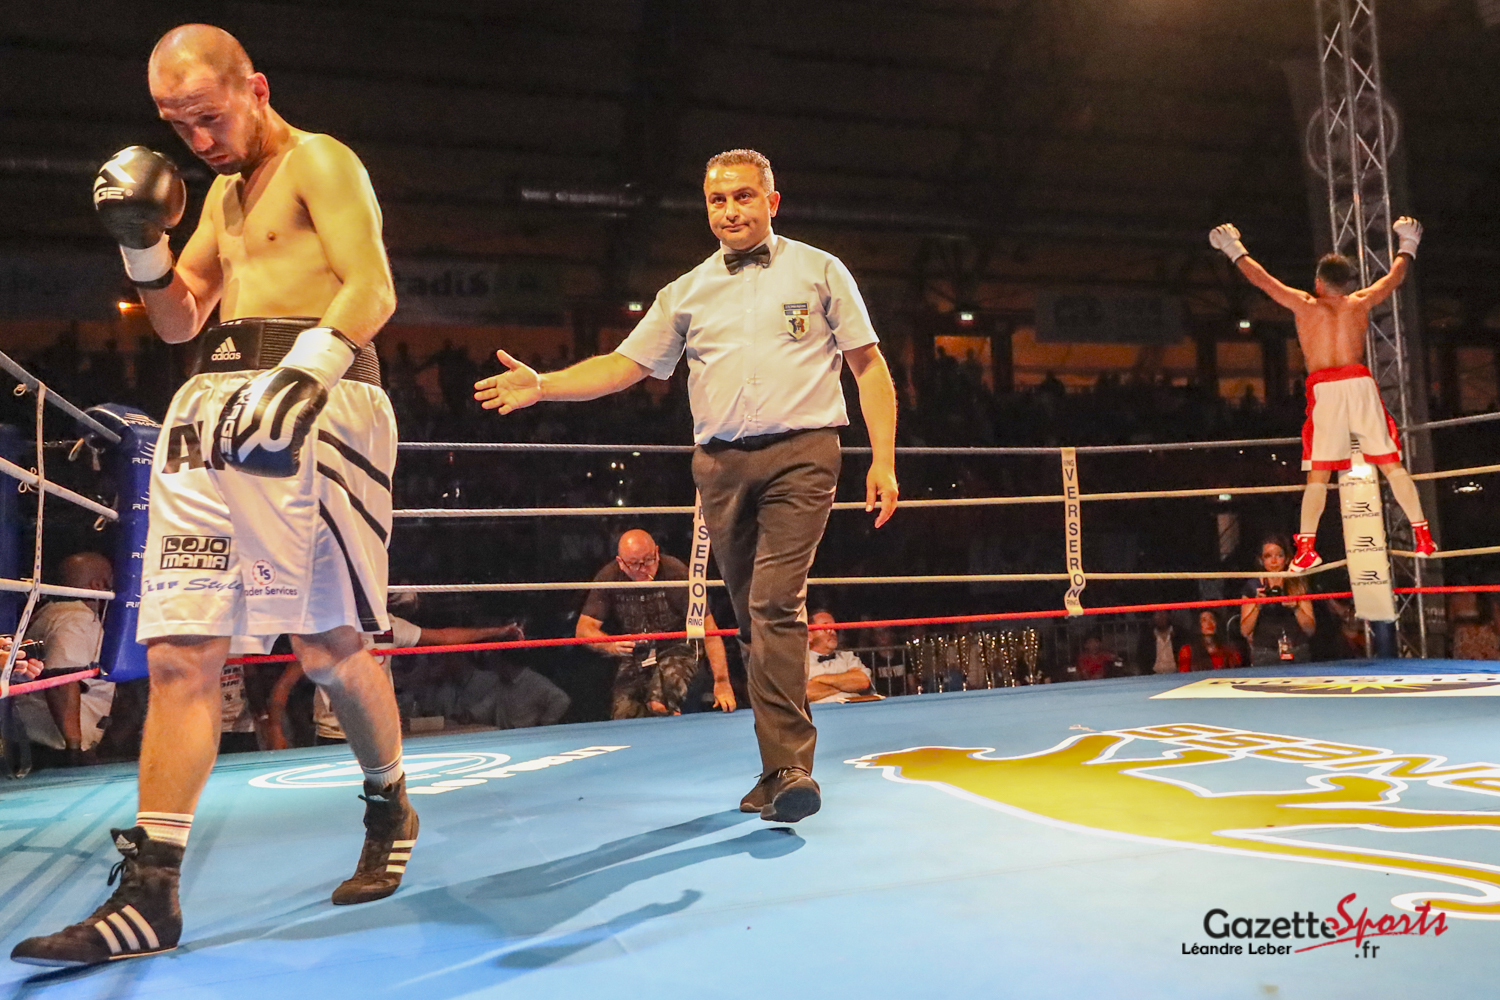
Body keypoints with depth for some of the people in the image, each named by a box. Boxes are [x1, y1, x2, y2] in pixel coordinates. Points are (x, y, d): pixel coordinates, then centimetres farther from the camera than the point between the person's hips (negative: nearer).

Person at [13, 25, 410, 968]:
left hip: (314, 399, -7)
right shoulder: (224, 191, 26)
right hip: (213, 404, 8)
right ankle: (150, 896, 2)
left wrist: (301, 371, -28)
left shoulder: (320, 162, 2)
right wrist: (141, 241, 11)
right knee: (180, 651, -1)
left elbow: (373, 289, -14)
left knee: (329, 647, -4)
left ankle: (390, 809, 22)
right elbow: (179, 320, 28)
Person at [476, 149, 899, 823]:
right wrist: (541, 385, -1)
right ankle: (783, 762, 17)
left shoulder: (819, 272, 8)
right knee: (751, 618, 6)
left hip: (799, 454, -3)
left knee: (776, 604, -18)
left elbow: (869, 368, 7)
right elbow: (623, 366, 13)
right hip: (720, 463, 4)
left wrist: (883, 461, -2)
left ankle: (786, 768, -15)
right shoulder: (686, 293, 15)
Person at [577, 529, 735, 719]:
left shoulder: (675, 573, -21)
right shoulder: (608, 578, -12)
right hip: (632, 656, 3)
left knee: (660, 706, -28)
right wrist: (611, 645, -36)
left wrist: (722, 681, -29)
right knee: (623, 715, -14)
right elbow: (584, 629, -12)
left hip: (675, 649, -3)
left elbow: (708, 628, -22)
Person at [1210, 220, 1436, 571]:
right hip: (1359, 382, 2)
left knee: (1318, 474, 1)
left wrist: (1235, 250, 27)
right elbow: (1395, 277, 29)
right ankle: (1423, 538, 9)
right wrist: (1408, 245, 47)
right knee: (1391, 464, 7)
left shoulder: (1304, 305, 6)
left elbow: (1261, 279, 14)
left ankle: (1306, 547, -4)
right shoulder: (1361, 302, 11)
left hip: (1324, 390, -2)